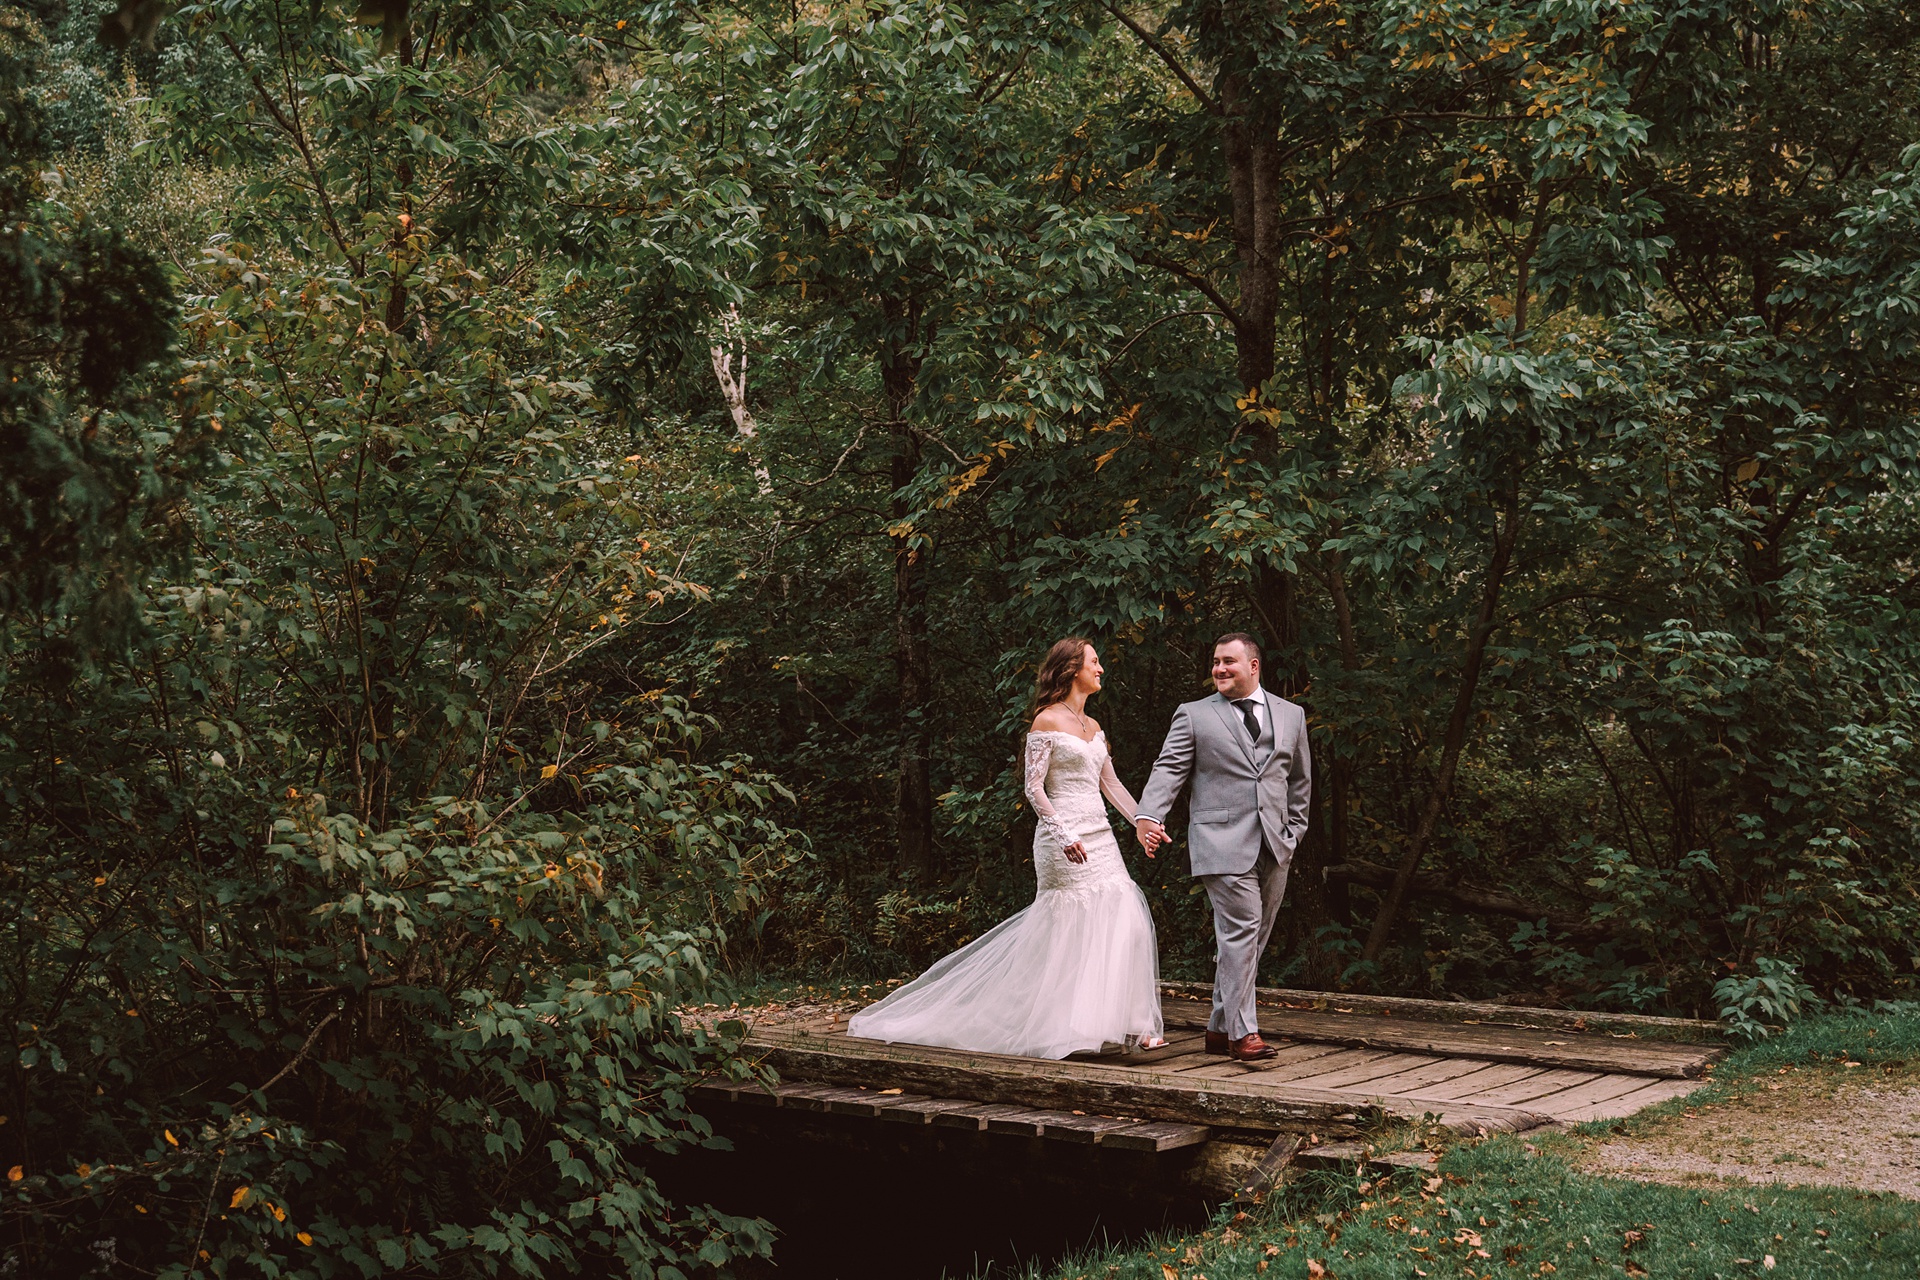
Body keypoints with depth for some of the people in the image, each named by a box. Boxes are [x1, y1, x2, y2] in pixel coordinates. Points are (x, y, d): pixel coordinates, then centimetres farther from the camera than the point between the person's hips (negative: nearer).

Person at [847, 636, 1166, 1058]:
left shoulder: (1094, 727, 17)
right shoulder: (1046, 722, -6)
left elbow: (1111, 785, 21)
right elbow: (1034, 788, -11)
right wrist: (1063, 834, -20)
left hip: (1099, 837, 7)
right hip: (1064, 839, -7)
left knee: (1125, 920, -2)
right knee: (1067, 926, -7)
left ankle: (1126, 1024, 2)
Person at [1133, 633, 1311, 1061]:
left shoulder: (1291, 715, 15)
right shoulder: (1194, 716, 5)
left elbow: (1300, 780, 22)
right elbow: (1169, 769, -4)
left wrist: (1293, 830, 15)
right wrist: (1148, 815, -19)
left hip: (1274, 848, 4)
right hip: (1223, 844, -4)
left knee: (1251, 940, 7)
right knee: (1240, 932, -13)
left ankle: (1220, 1028, 17)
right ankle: (1242, 1032, -10)